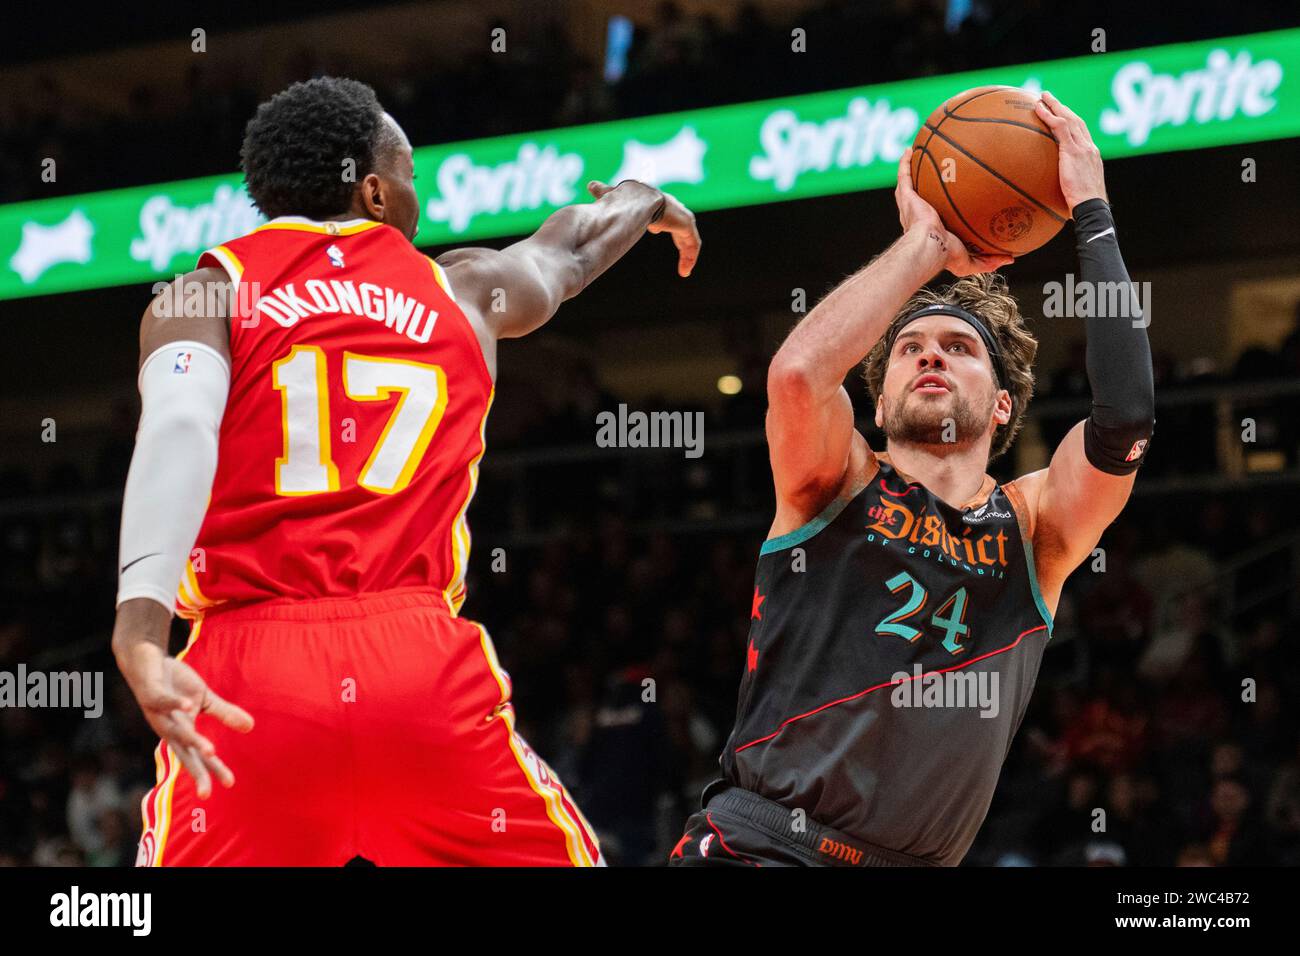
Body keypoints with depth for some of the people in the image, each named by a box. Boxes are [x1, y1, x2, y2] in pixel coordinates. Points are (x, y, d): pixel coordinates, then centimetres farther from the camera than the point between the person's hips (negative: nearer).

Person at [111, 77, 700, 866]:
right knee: (553, 855, 17)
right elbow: (567, 250, 41)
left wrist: (140, 631, -23)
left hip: (250, 676, -1)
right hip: (426, 669, 1)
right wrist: (643, 202, 64)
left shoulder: (204, 295, 10)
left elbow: (178, 427, -10)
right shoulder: (464, 290, 19)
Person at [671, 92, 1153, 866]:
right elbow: (798, 372, -15)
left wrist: (1092, 212, -2)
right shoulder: (839, 487, 6)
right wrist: (928, 242, -4)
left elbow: (1125, 419, -8)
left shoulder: (1035, 530, 10)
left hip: (912, 861, 3)